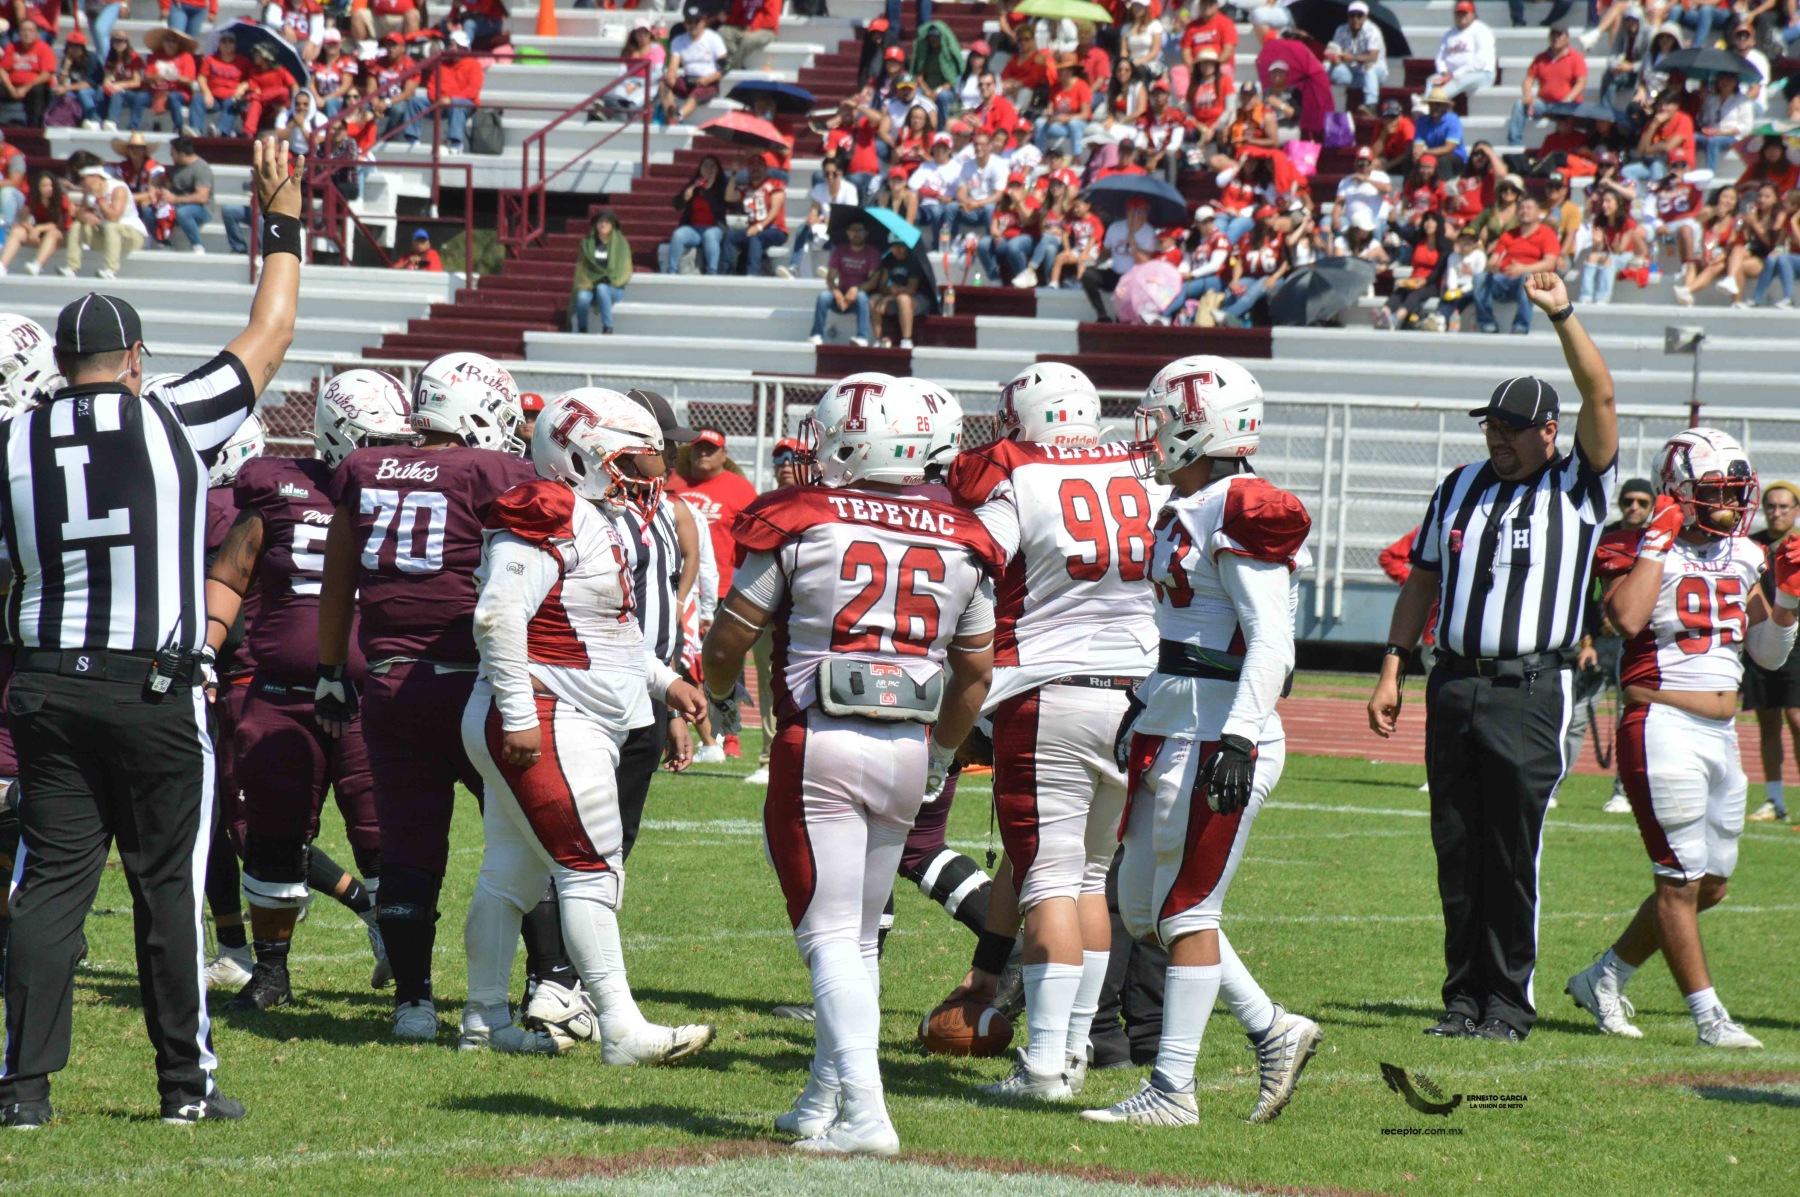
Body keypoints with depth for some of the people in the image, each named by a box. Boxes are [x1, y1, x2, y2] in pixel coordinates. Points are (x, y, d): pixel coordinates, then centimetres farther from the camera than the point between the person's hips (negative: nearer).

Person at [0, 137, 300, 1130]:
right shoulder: (174, 422, -3)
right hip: (155, 692, -2)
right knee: (169, 885, 5)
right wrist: (281, 223, 19)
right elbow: (266, 342, 9)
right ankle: (185, 1080, 11)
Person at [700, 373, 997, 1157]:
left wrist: (719, 696, 24)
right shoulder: (959, 543, 8)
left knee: (830, 936, -4)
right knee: (860, 934, 17)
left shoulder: (799, 523, -5)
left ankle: (864, 1113, -16)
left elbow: (727, 643, 1)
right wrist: (941, 755, 31)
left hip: (819, 744, -4)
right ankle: (823, 1102, 23)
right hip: (906, 753, 4)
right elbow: (977, 669, 16)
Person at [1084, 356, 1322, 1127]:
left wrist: (1237, 741, -26)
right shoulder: (1186, 512, 15)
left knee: (1186, 911, -4)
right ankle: (1273, 1032, 20)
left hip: (1216, 737, -10)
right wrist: (1142, 711, 26)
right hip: (1171, 732, 10)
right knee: (1142, 906, 13)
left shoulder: (1240, 515, -15)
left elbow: (1271, 643, -20)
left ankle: (1173, 1088, 3)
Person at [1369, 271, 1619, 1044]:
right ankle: (1464, 996, 15)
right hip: (1454, 685, 5)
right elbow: (1423, 581, 18)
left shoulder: (1577, 487, 0)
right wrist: (1393, 669, 11)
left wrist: (1562, 316, -20)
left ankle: (1509, 1002, 4)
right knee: (1457, 852, 7)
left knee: (1513, 856, -5)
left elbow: (1600, 396, -13)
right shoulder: (1459, 489, 14)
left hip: (1530, 692, -5)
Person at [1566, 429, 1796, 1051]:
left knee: (1710, 884, 12)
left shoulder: (1743, 557, 12)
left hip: (1722, 735, 8)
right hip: (1663, 728, -8)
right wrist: (1658, 540, -21)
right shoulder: (1646, 550, -8)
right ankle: (1708, 1016, 1)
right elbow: (1627, 617, -28)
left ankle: (1605, 978, 25)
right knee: (1681, 880, -5)